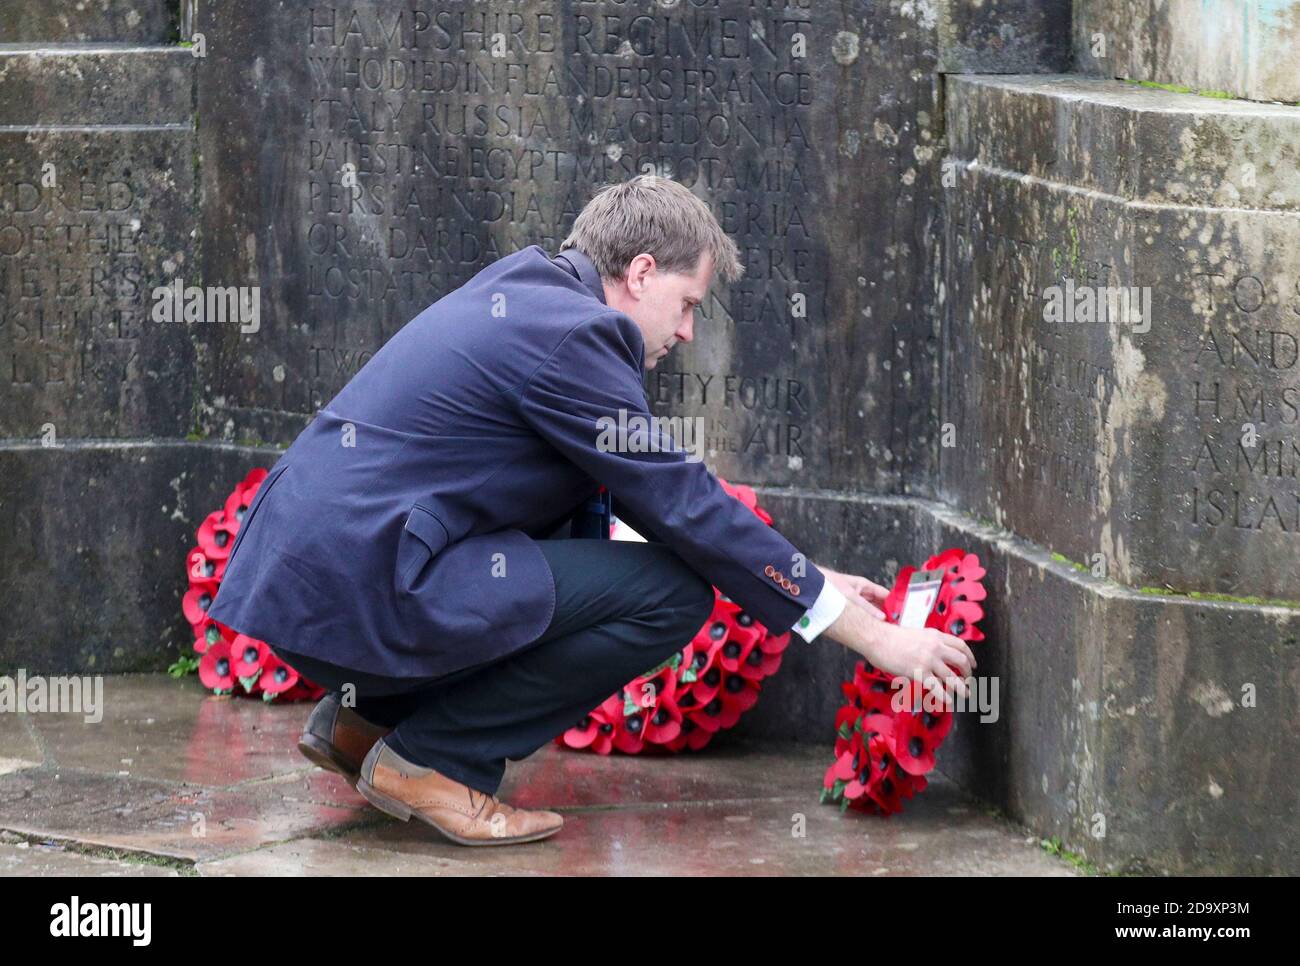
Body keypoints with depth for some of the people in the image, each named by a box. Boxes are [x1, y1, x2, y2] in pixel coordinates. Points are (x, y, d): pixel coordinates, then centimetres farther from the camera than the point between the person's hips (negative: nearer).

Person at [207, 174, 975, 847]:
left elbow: (671, 502, 25)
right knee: (672, 591, -11)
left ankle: (366, 717, 17)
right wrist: (873, 636, -4)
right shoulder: (568, 336, -11)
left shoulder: (524, 294, 19)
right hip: (357, 594, -10)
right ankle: (434, 759, -6)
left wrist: (804, 580, 24)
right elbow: (690, 513, -10)